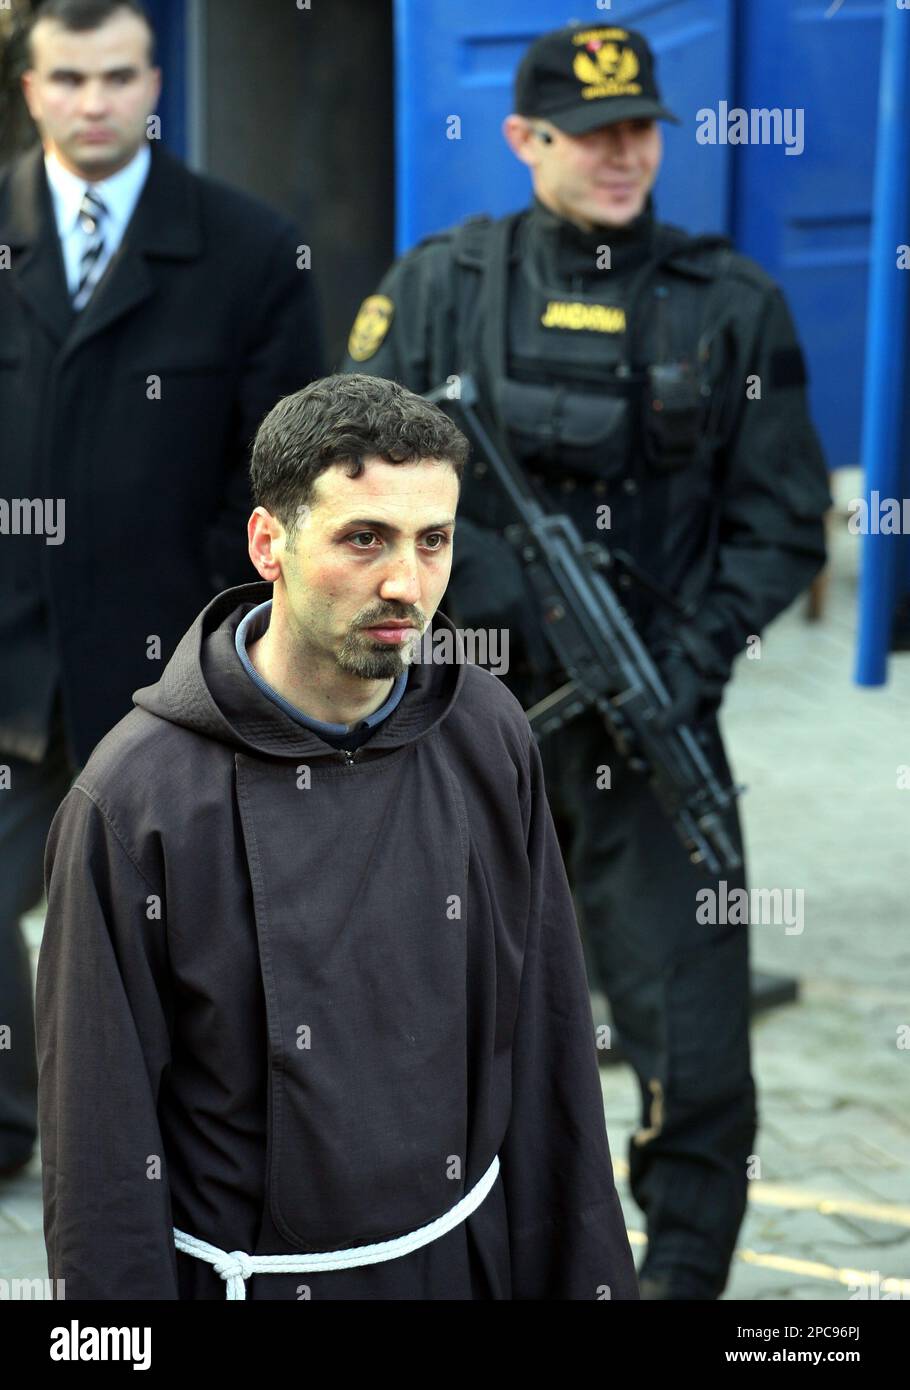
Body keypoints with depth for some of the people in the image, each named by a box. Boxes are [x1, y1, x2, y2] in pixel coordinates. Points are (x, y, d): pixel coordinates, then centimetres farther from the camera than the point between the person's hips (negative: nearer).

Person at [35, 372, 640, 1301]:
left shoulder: (489, 738, -4)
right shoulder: (135, 797, -18)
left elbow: (547, 1045, 2)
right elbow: (104, 1135, -13)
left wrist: (586, 1274, 4)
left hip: (470, 1253, 4)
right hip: (249, 1269, -4)